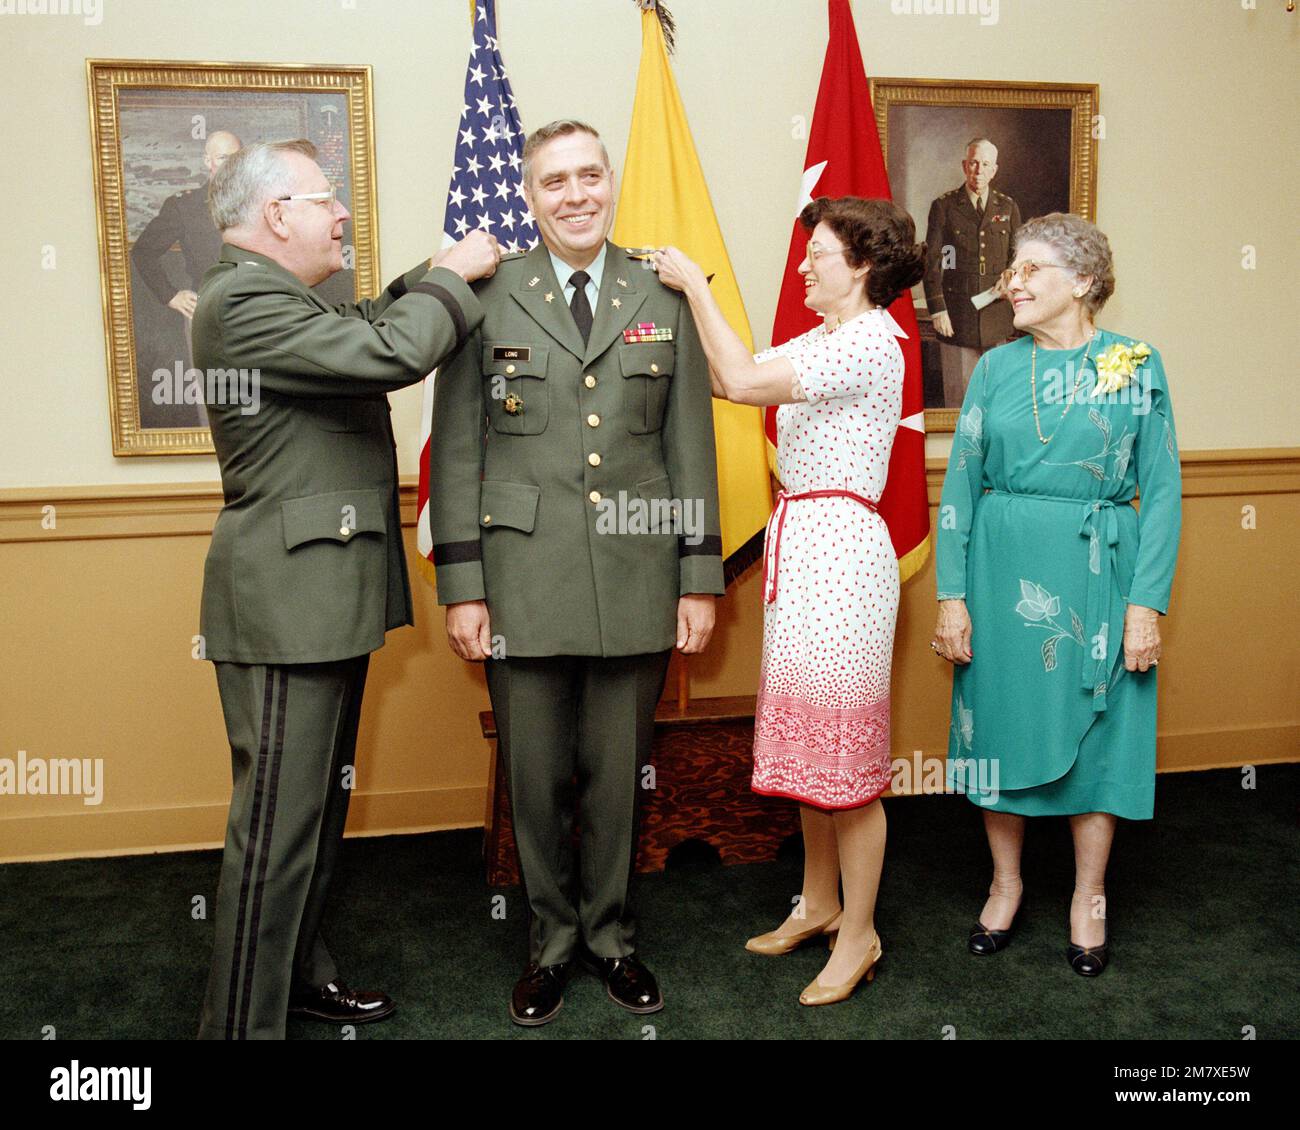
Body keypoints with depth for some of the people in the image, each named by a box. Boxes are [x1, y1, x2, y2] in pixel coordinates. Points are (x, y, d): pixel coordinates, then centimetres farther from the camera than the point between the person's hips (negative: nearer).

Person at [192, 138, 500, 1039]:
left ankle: (299, 971, 35)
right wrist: (453, 275, -9)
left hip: (327, 596, 11)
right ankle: (242, 1023, 10)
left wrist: (436, 277, 12)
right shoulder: (244, 302, -17)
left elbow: (368, 325, 26)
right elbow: (392, 354, -24)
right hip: (286, 605, -11)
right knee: (278, 825, -3)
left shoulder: (278, 298, 17)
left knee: (320, 805, 20)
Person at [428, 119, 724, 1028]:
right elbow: (456, 452, 1)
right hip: (524, 585, -1)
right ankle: (552, 942, 30)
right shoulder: (487, 298, 3)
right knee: (537, 781, 9)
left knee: (619, 775, 12)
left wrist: (701, 577, 3)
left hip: (637, 583, 1)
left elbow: (691, 447, 7)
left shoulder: (664, 300, 8)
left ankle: (612, 935, 33)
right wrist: (460, 586, -4)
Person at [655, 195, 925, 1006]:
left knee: (846, 745, 0)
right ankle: (819, 905, 32)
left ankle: (859, 936, 15)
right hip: (799, 545, 10)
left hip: (840, 546, -10)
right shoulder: (820, 342, 16)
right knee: (808, 735, 16)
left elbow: (743, 380, -23)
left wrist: (696, 283, -13)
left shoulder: (871, 343, -14)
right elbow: (729, 378, 13)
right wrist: (691, 298, 6)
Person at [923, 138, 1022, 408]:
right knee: (957, 392, 1)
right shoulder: (944, 206, 2)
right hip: (957, 316, -2)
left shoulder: (1008, 208, 11)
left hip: (996, 315, 3)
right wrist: (937, 310, -9)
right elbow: (932, 262, -2)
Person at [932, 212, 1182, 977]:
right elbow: (961, 485, 3)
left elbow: (1162, 490, -3)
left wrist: (1147, 601, -10)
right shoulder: (997, 368, 4)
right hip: (1002, 569, 2)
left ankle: (1089, 900, 26)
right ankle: (1006, 884, 29)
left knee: (1097, 731, 7)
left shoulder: (1138, 366, -1)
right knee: (1002, 721, 9)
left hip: (1096, 571, -2)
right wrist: (953, 594, -4)